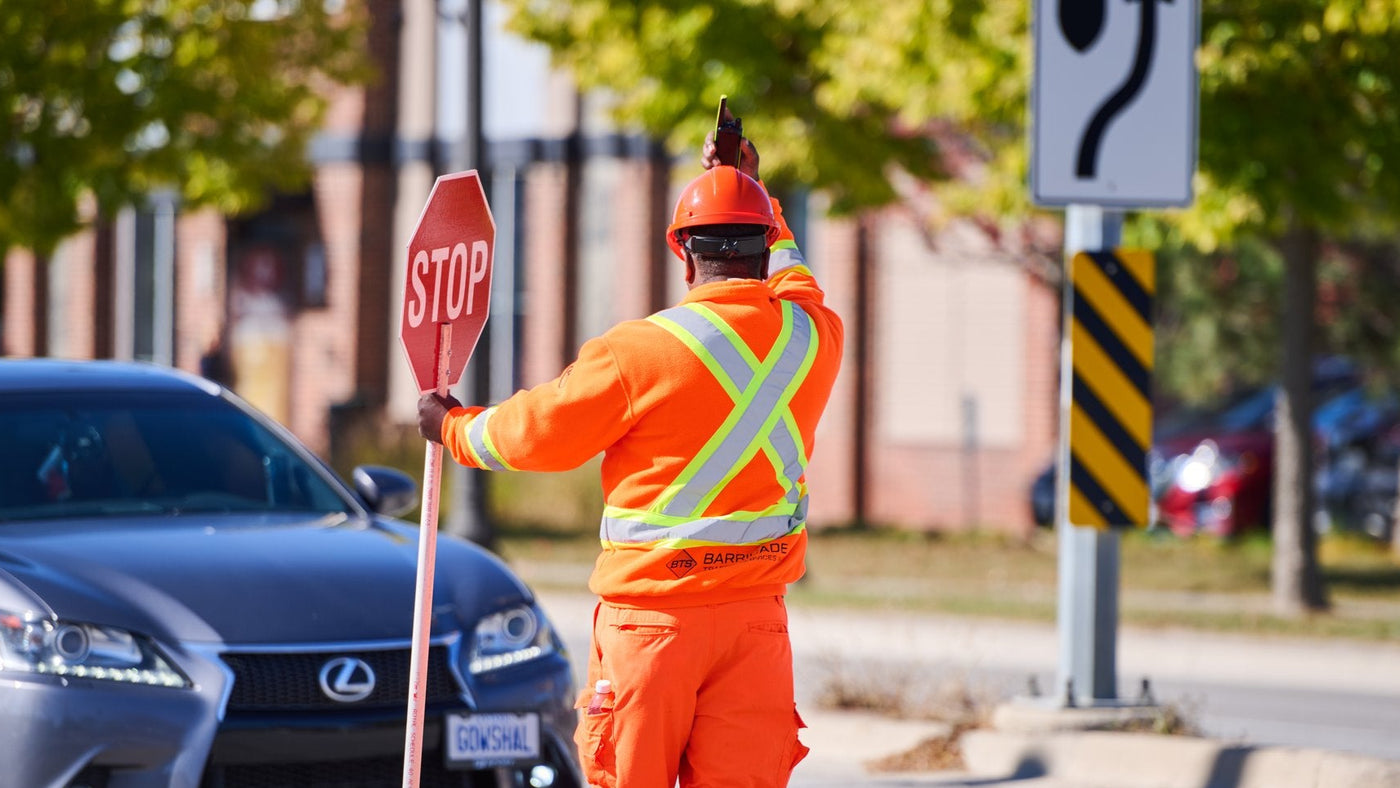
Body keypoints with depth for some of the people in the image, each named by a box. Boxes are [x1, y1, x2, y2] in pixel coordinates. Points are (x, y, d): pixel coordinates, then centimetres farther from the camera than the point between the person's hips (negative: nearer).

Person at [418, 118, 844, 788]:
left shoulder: (640, 350, -11)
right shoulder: (814, 336, 2)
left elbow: (536, 434, 0)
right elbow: (788, 274, 27)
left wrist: (453, 428, 20)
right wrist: (747, 184, 41)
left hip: (652, 614, -4)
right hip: (755, 615, 4)